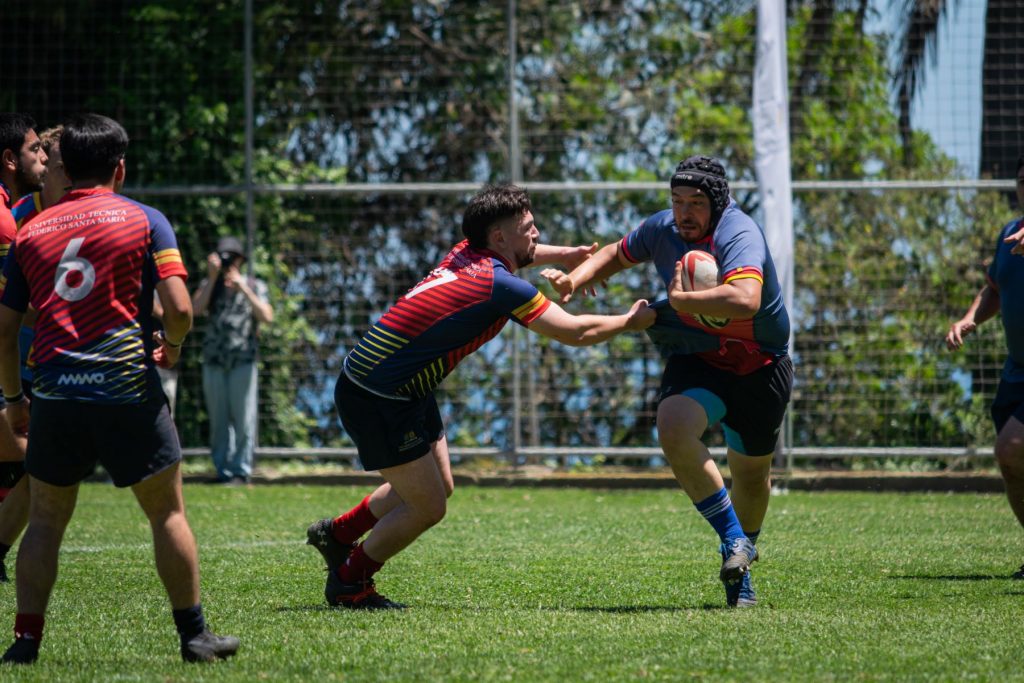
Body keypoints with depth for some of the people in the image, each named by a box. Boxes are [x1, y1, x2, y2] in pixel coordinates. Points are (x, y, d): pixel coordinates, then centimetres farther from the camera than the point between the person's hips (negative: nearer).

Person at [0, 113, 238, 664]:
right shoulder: (144, 221, 1)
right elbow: (179, 308, -8)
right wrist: (172, 344, 13)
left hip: (55, 393, 3)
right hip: (127, 390, -3)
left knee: (45, 519, 12)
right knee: (167, 511, 9)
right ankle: (194, 635, 10)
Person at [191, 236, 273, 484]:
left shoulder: (254, 286, 7)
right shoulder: (209, 284, 12)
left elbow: (267, 317, -8)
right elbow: (196, 309, -7)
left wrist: (244, 290, -15)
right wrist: (213, 278, -9)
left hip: (243, 360, -2)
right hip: (214, 361, 2)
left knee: (243, 418, -6)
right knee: (218, 419, 4)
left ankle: (241, 470, -1)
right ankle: (223, 470, 9)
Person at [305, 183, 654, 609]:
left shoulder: (465, 255, 4)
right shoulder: (500, 285, -22)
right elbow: (576, 332, -17)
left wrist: (563, 255, 25)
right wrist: (631, 320, -2)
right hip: (377, 400, -10)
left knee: (439, 487, 20)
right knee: (428, 507, -1)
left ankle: (337, 533, 38)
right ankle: (348, 583, 18)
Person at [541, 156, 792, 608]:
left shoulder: (739, 235, -27)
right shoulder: (661, 229, -7)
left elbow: (745, 299, -47)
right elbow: (617, 255, 16)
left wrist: (681, 300, -36)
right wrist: (574, 279, -1)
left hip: (761, 366, -3)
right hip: (697, 361, 3)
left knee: (751, 473, 11)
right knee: (673, 428, -29)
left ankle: (739, 572, 38)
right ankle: (733, 538, -14)